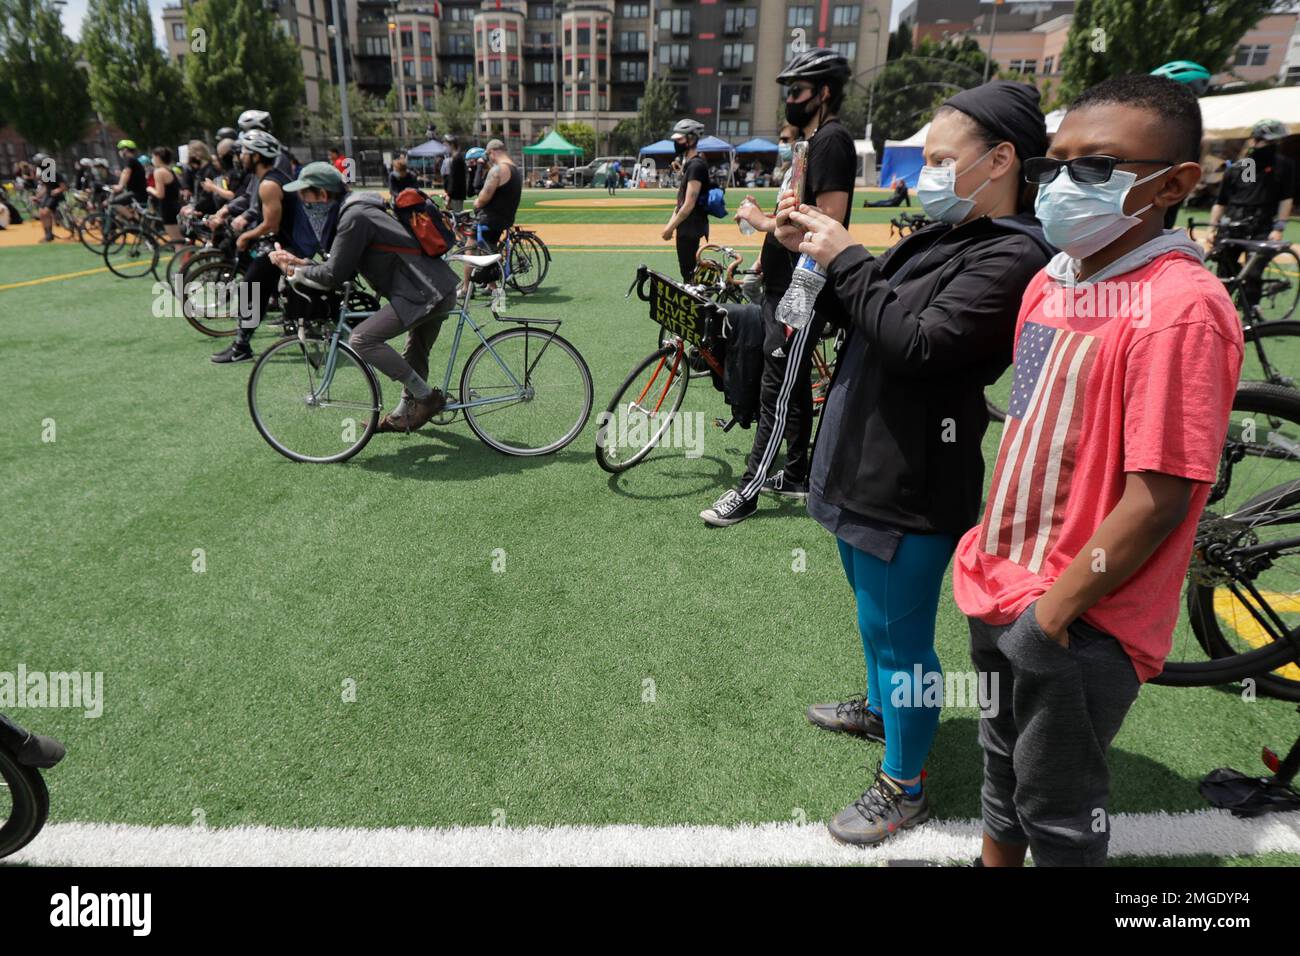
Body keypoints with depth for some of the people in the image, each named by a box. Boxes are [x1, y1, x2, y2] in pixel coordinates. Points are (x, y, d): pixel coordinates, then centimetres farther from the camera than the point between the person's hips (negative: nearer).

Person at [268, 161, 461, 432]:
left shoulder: (353, 217, -12)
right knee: (415, 355, 23)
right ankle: (406, 413, 38)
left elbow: (334, 276, -13)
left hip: (424, 293, -10)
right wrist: (299, 261, 16)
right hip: (439, 289, 11)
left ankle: (427, 396, -9)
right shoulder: (356, 209, 19)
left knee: (363, 339, -14)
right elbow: (343, 269, 21)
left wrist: (297, 271, 4)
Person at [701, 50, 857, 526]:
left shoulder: (831, 141, -14)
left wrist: (765, 222, -15)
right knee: (793, 387, 15)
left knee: (777, 393, -6)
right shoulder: (812, 140, 17)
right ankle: (795, 477, 25)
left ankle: (747, 491, 1)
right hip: (784, 286, 10)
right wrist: (760, 259, 19)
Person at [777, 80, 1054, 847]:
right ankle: (881, 709, 50)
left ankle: (905, 789, 24)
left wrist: (846, 257, -20)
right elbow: (866, 315, 13)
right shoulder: (944, 236, 10)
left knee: (900, 633, 4)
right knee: (876, 611, 26)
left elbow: (917, 342, -28)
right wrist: (814, 252, -1)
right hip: (867, 464, 10)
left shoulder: (1012, 258, -19)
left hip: (915, 485, -10)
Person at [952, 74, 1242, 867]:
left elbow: (1160, 495, -24)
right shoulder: (1051, 282, 3)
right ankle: (995, 858, 52)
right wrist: (994, 552, 12)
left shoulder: (1181, 306, -22)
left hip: (1081, 621, -8)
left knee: (1058, 807, 14)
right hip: (1005, 588, 8)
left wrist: (1054, 611, -18)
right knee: (1005, 761, 28)